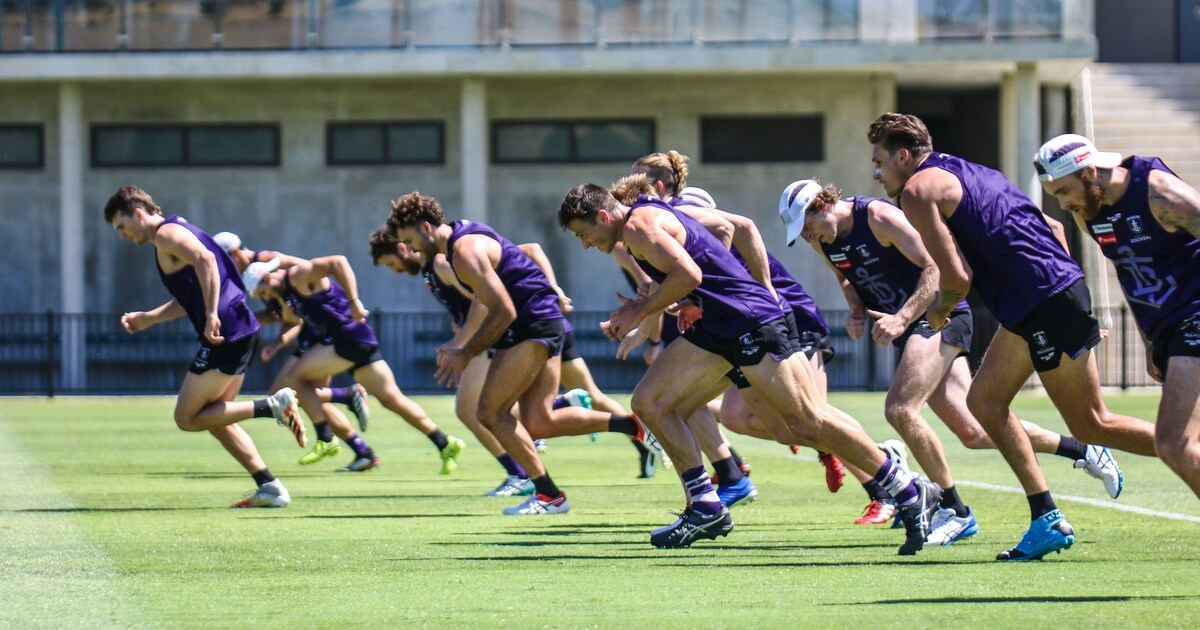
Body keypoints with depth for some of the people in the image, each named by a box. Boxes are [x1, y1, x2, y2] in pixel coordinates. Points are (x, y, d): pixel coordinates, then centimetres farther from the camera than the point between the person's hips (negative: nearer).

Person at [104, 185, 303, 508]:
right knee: (214, 418, 17)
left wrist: (212, 317, -29)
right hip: (241, 332, 10)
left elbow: (205, 260, -26)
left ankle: (274, 405, -12)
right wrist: (147, 318, 25)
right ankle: (270, 487, 10)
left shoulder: (166, 233, -7)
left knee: (187, 418, -3)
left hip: (224, 334, -10)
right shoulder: (175, 232, 25)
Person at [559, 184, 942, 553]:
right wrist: (634, 314, 13)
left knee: (807, 421, -10)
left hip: (750, 322, -11)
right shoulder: (643, 223, 18)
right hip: (714, 327, 11)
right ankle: (705, 509, 6)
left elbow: (688, 274, -24)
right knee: (650, 403, 5)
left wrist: (640, 312, -14)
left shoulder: (638, 224, -13)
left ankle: (910, 494, -4)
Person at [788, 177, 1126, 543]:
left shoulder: (879, 218, -17)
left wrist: (901, 318, -30)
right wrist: (855, 312, 4)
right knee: (973, 433, 2)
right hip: (912, 331, 8)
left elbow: (937, 266, -21)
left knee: (900, 409, -23)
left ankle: (954, 511, -12)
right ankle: (1082, 450, 14)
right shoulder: (824, 242, 6)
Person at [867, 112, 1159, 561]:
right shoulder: (967, 172, 23)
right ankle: (1046, 520, 9)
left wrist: (940, 310, 7)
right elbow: (1052, 227, 24)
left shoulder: (917, 189, -4)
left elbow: (957, 277, -13)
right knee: (985, 401, 14)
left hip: (1045, 305, -10)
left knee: (1091, 426, -4)